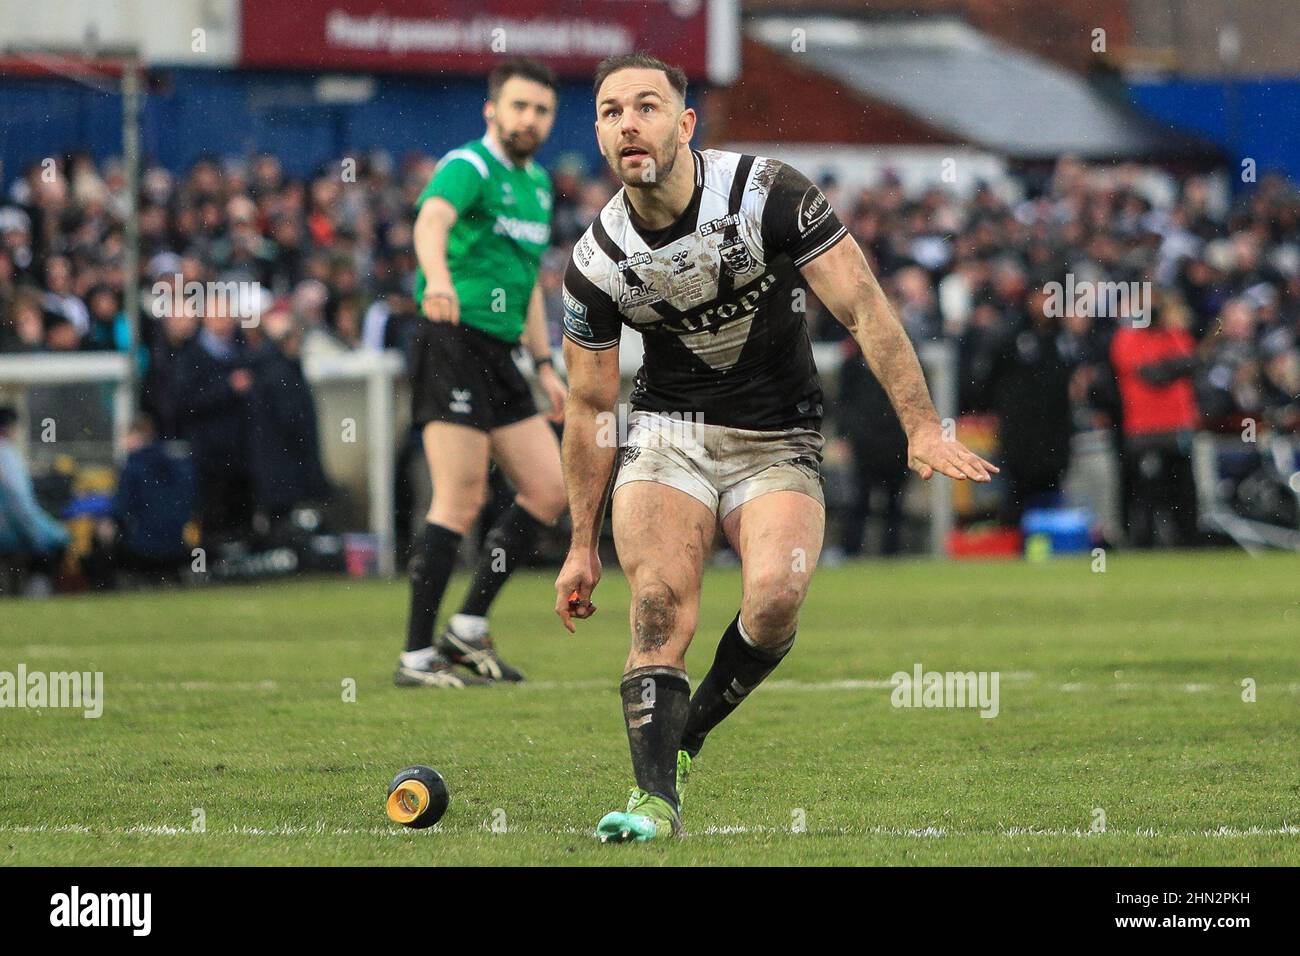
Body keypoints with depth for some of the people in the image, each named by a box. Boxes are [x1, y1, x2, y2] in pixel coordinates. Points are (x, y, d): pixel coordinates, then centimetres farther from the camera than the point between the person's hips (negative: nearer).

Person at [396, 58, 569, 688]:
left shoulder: (536, 183, 19)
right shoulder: (469, 167, -9)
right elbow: (432, 219, -32)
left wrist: (544, 365, 23)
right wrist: (439, 281, -53)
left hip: (498, 356, 9)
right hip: (454, 345, -9)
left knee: (549, 490, 4)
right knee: (462, 501, -13)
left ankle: (468, 629, 12)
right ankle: (417, 656, -9)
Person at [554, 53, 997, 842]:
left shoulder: (769, 194, -15)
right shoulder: (596, 262, -7)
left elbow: (864, 309, -12)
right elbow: (589, 407, 5)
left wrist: (922, 426, -20)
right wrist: (582, 546, 6)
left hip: (779, 443, -1)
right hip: (667, 435, 2)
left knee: (776, 595, -25)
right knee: (661, 601, -21)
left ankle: (687, 734, -1)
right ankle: (657, 797, -20)